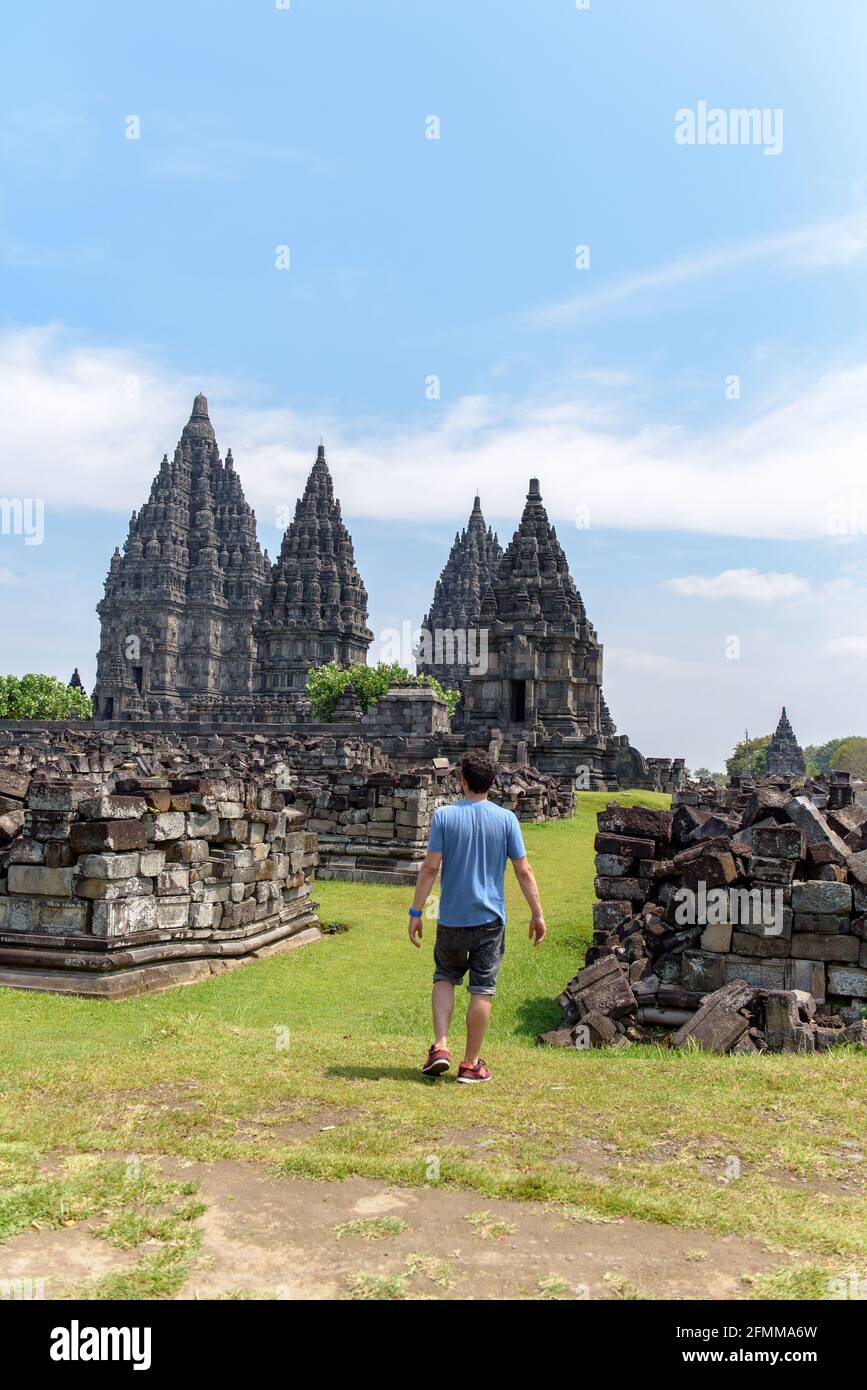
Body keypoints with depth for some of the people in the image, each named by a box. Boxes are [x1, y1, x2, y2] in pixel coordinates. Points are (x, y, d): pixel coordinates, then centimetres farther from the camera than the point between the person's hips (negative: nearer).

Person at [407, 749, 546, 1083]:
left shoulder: (444, 816, -7)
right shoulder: (506, 819, -4)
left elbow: (430, 868, -9)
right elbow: (524, 871, -4)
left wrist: (416, 912, -2)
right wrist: (538, 914, 5)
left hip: (451, 918, 0)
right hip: (490, 918, 0)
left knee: (444, 977, 20)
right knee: (483, 990, 7)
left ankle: (440, 1046, 7)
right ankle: (471, 1064, 13)